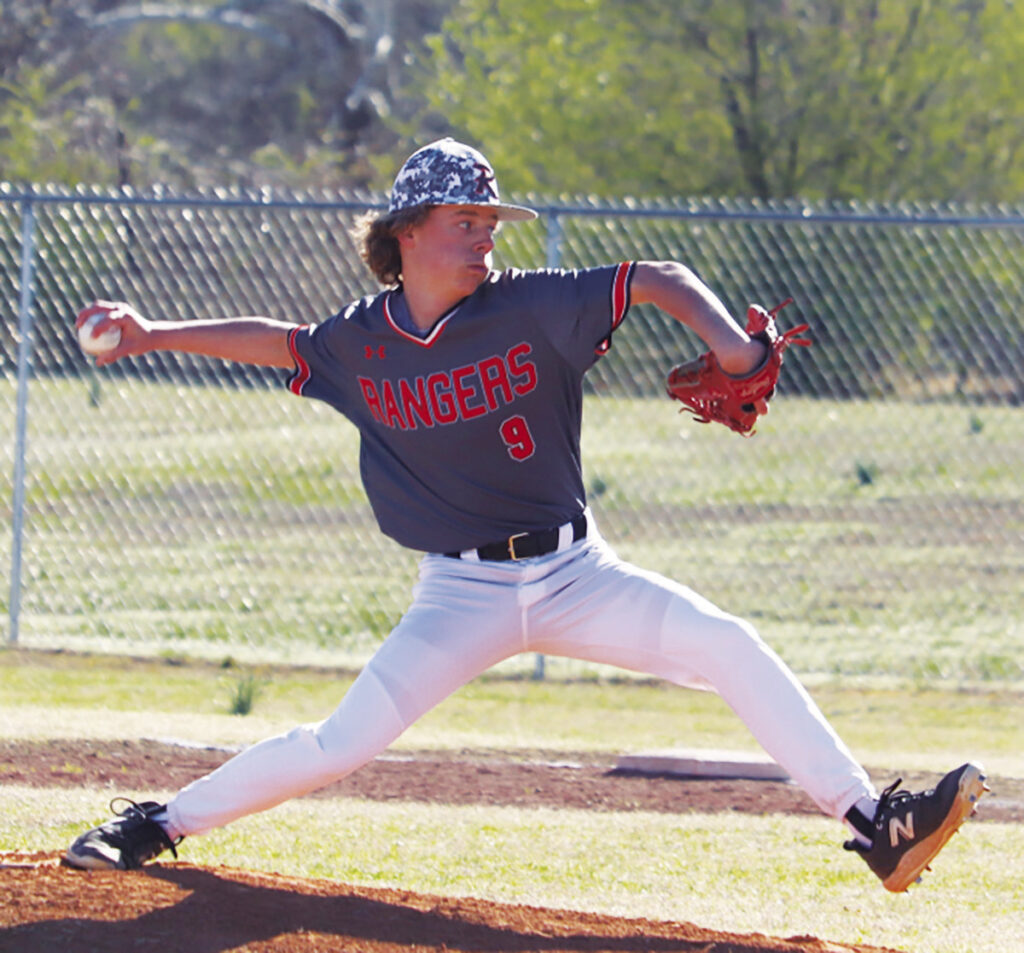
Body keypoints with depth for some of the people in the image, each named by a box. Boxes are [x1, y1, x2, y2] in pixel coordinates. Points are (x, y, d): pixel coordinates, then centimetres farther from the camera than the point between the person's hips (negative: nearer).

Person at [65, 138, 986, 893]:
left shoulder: (532, 308, -9)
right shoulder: (360, 343, -2)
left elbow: (661, 279, -10)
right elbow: (278, 340, 19)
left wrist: (729, 343, -29)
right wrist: (154, 334, 14)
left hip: (576, 575, 1)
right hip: (461, 596, 0)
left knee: (731, 648, -16)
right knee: (345, 743, -14)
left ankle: (873, 826, -12)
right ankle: (160, 824, 4)